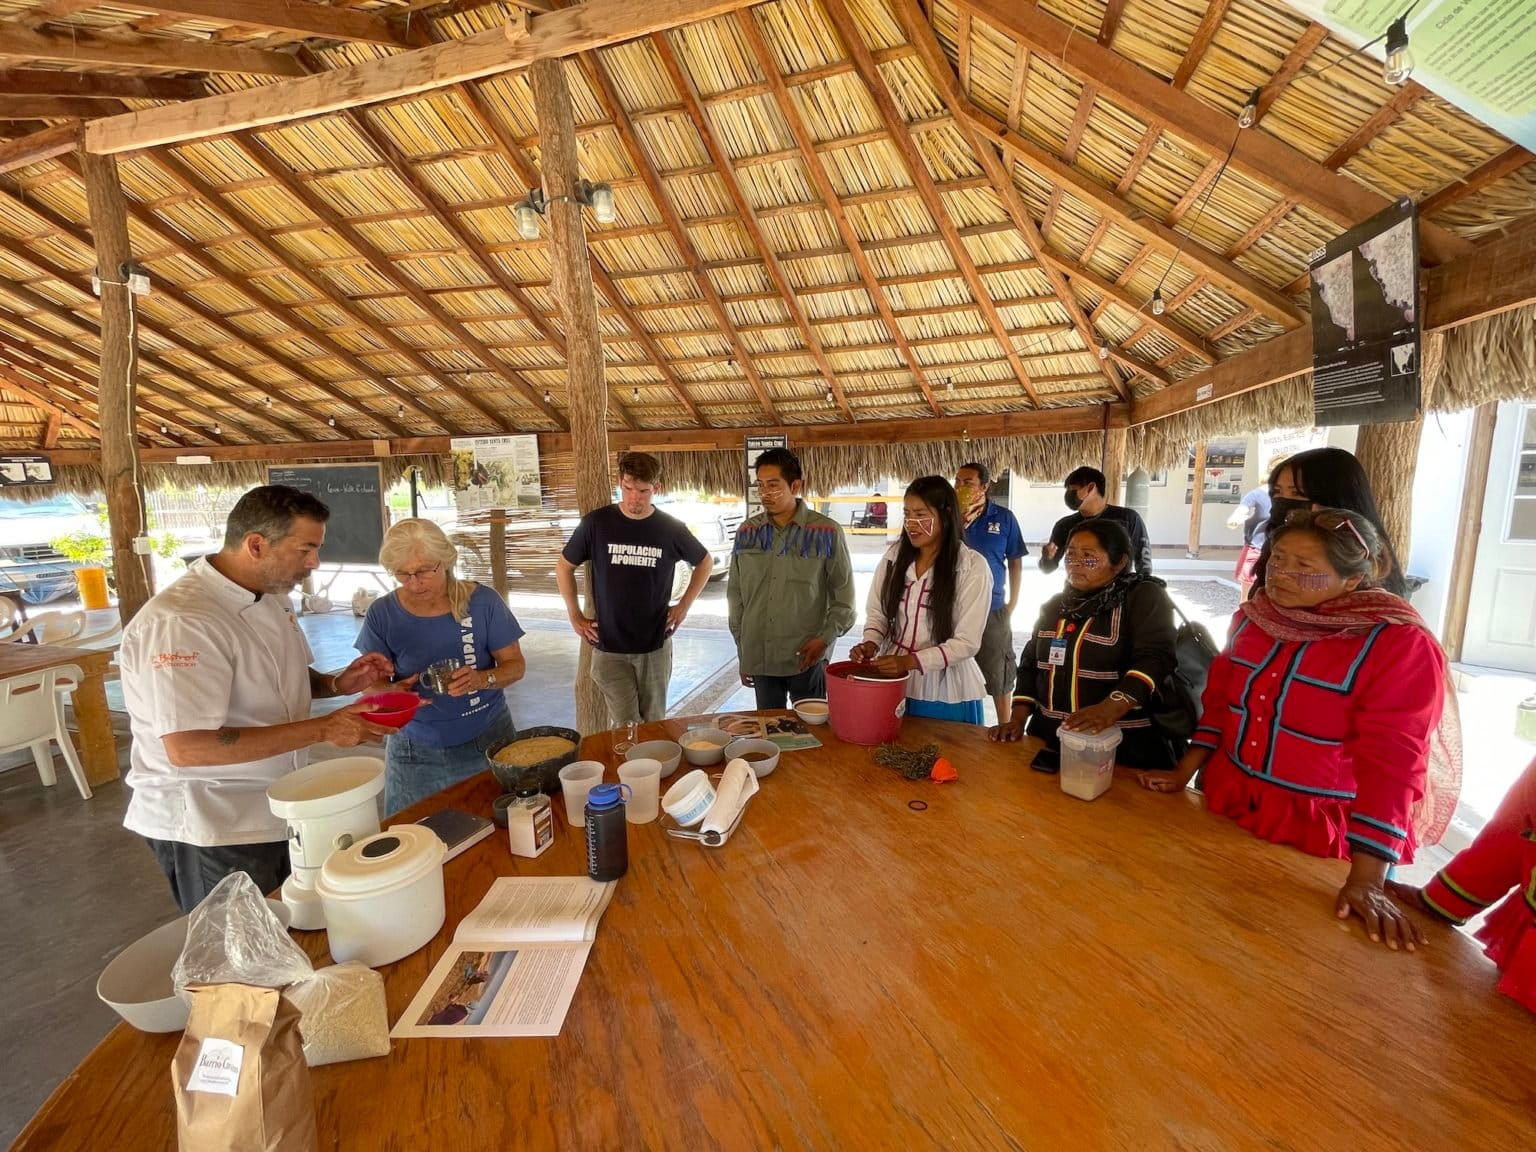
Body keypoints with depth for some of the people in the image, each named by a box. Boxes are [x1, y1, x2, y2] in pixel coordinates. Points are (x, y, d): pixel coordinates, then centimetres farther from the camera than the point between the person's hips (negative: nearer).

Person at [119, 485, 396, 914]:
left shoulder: (271, 597, 2)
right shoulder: (179, 622, -26)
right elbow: (186, 747, -30)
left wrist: (336, 683, -4)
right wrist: (322, 729, -30)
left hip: (277, 810, 8)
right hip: (209, 828, -8)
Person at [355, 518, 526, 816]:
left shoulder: (482, 601, -10)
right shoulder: (382, 613, -6)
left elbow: (515, 664, -5)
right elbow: (372, 681, 0)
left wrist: (482, 679, -26)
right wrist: (394, 691, -23)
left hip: (487, 740, -1)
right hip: (415, 752, 1)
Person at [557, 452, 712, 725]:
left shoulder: (671, 529, -4)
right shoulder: (596, 523, -6)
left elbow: (705, 562, 13)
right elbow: (564, 566, 8)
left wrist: (684, 605, 6)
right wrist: (575, 616, 3)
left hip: (655, 646, 1)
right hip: (609, 647, -1)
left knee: (653, 724, 13)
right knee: (625, 728, -3)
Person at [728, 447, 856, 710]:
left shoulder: (827, 532, -6)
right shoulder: (746, 531, 3)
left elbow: (844, 597, 0)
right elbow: (735, 594, 10)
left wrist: (825, 638, -12)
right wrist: (742, 651, 11)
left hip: (807, 658, -3)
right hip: (760, 658, 3)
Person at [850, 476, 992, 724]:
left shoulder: (972, 567, -13)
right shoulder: (893, 556, -1)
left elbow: (967, 643, -15)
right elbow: (876, 613, 7)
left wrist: (911, 661, -26)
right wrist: (870, 644, -14)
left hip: (945, 693, -3)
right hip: (892, 681, 4)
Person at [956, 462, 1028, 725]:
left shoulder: (1003, 517, -2)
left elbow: (1015, 562, 4)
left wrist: (1012, 605, 1)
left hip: (993, 610, 0)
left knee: (999, 675, 13)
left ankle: (1005, 729, 31)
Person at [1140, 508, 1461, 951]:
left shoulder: (1400, 644, -17)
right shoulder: (1253, 616, -1)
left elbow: (1391, 761, -22)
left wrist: (1367, 880, -25)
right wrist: (1185, 772, 4)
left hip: (1322, 833, -4)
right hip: (1227, 810, 5)